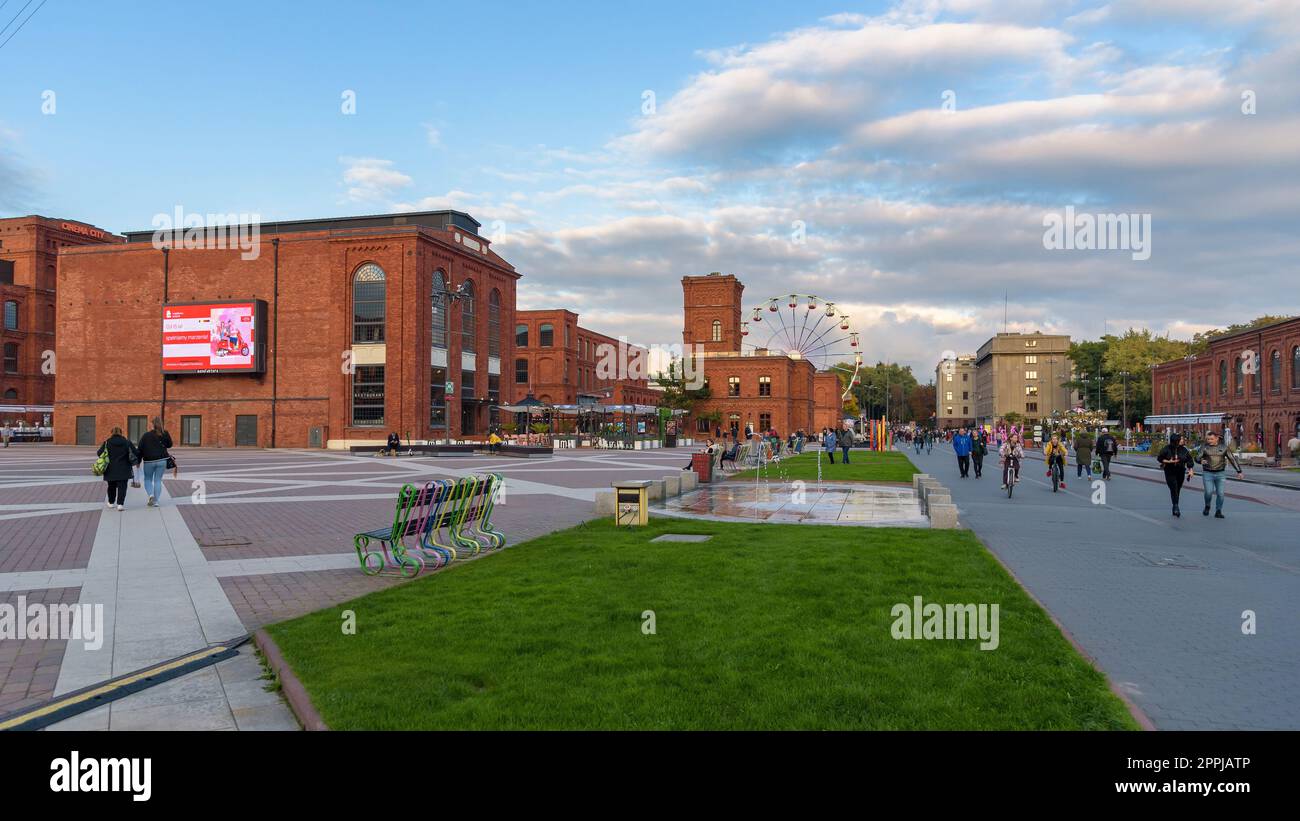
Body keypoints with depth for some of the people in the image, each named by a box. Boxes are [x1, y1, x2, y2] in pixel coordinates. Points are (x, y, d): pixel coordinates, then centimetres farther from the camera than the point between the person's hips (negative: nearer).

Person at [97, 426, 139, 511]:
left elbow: (99, 453, -1)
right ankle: (120, 504, -13)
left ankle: (111, 503, 31)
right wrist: (137, 461, 16)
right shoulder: (127, 442, -2)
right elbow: (136, 453, -3)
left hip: (111, 470, 2)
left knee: (111, 486, 18)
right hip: (123, 469, -2)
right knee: (122, 486, -1)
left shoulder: (107, 442, -1)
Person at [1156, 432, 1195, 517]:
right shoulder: (1167, 449, -7)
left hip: (1180, 472, 3)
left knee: (1177, 490, 7)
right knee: (1173, 489, -16)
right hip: (1170, 472, -3)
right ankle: (1176, 508, -20)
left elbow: (1189, 460, 6)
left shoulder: (1184, 450, 1)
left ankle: (1175, 510, 17)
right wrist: (1168, 461, -17)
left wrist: (1190, 470, -3)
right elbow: (1159, 458, -2)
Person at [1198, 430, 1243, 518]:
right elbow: (1198, 458, -6)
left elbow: (1233, 459, 3)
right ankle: (1207, 507, 17)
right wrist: (1201, 460, -31)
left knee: (1220, 493, -4)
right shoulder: (1205, 448, 2)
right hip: (1207, 474, -1)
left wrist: (1239, 472, -4)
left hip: (1220, 474, 1)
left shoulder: (1224, 448, 3)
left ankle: (1218, 512, 6)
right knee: (1209, 492, -10)